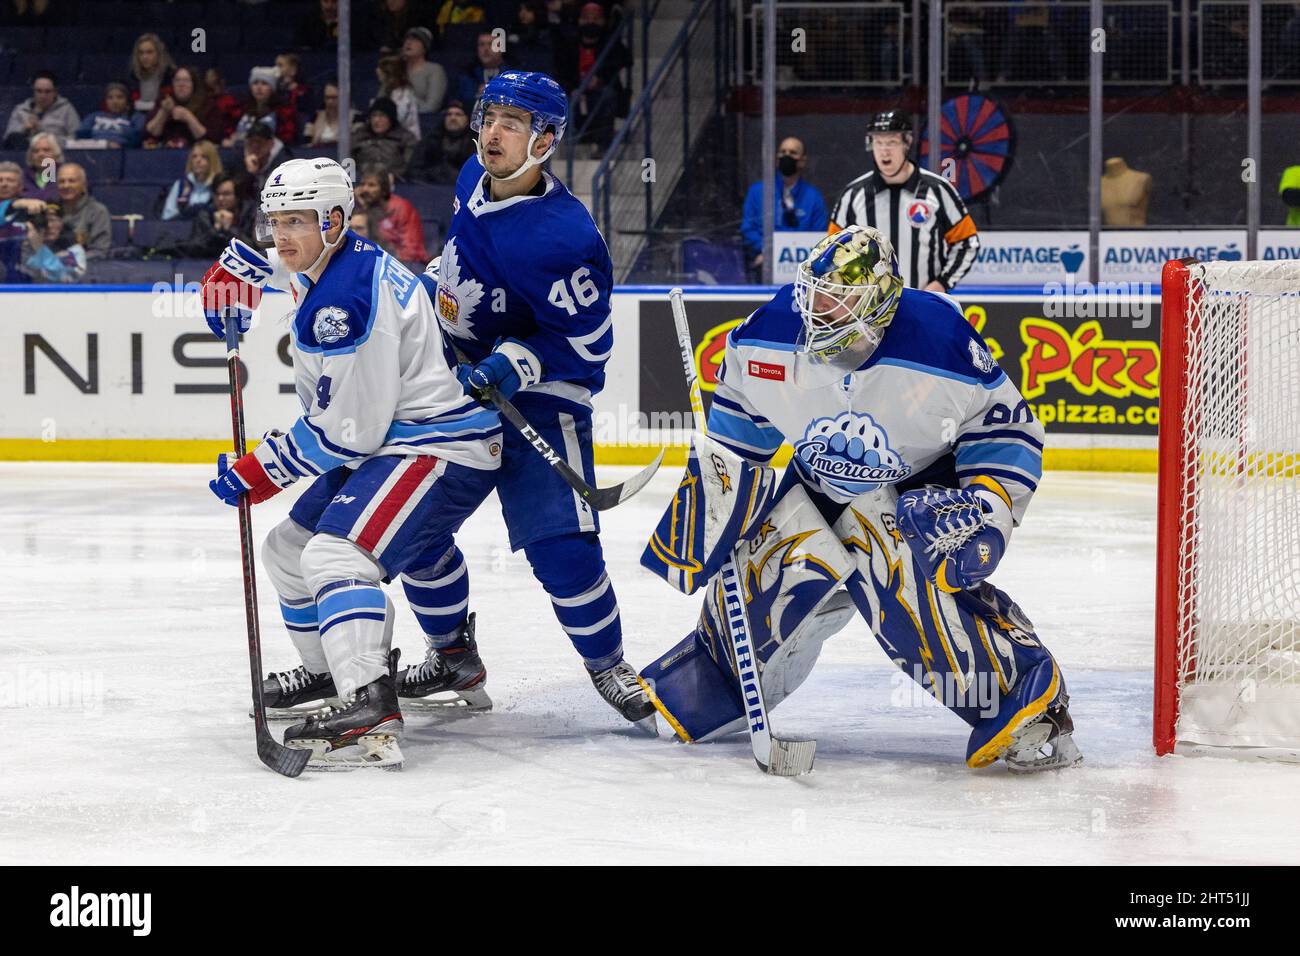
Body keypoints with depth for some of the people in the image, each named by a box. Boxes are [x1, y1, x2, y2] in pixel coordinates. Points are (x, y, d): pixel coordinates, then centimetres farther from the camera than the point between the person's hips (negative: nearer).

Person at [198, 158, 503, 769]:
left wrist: (260, 472, -14)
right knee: (288, 551, 21)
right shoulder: (337, 256, 7)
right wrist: (238, 268, 25)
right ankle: (332, 667, 42)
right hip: (389, 440, 12)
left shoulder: (344, 303, -24)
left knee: (336, 553, -32)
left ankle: (370, 712, -46)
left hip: (440, 445, -12)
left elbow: (347, 431, -23)